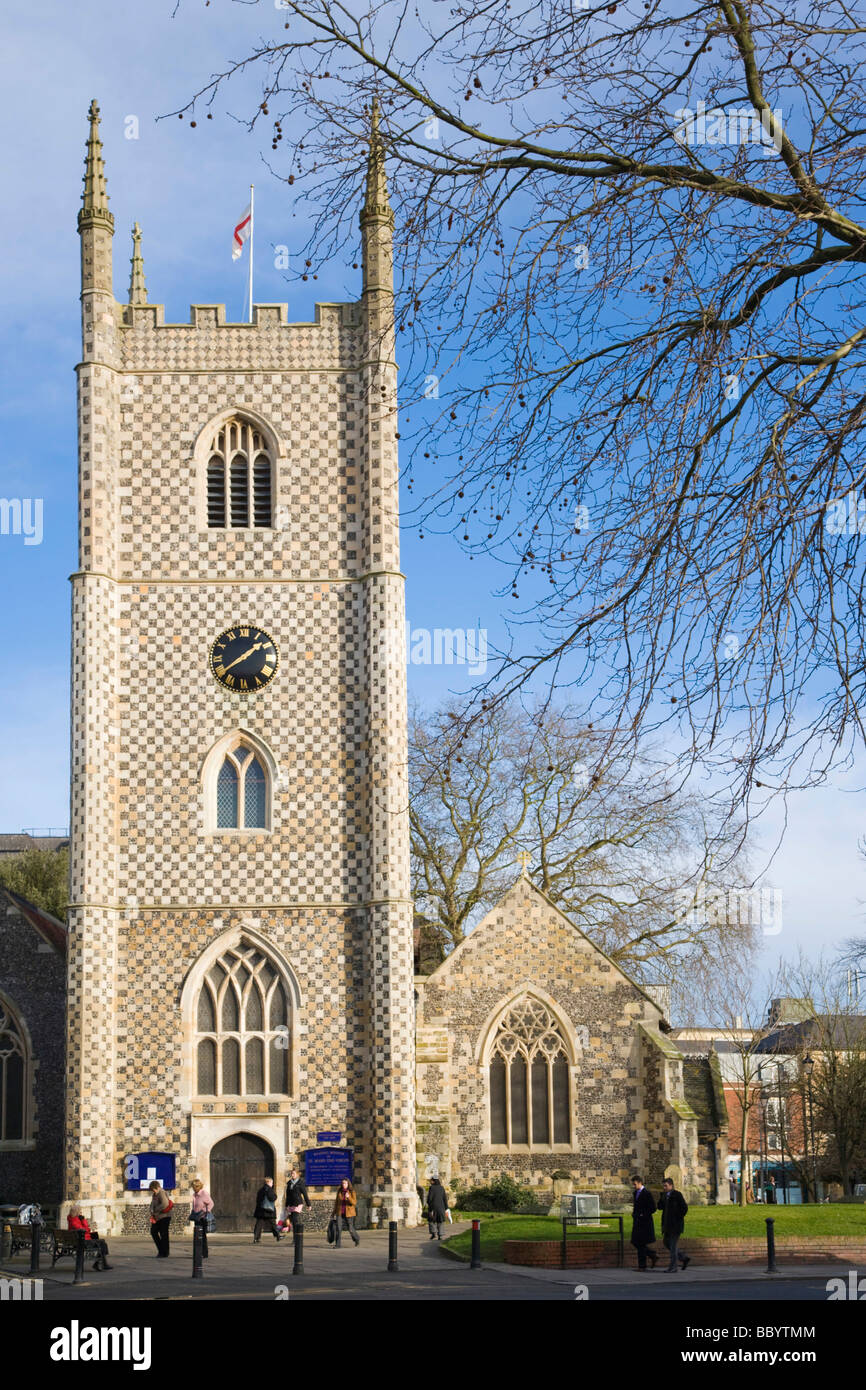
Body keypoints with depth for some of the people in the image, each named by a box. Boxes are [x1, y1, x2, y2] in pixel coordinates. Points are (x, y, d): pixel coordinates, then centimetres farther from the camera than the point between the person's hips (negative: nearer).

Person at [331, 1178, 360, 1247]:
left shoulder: (351, 1192, -6)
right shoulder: (339, 1191, 3)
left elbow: (354, 1203, -13)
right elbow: (336, 1202, 12)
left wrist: (348, 1197, -30)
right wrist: (334, 1212, 16)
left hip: (349, 1213, -2)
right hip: (340, 1213, 2)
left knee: (350, 1229, 3)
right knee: (338, 1228, -11)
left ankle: (357, 1239, 32)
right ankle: (337, 1244, -7)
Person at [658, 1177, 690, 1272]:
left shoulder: (677, 1195, -12)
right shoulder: (665, 1195, 12)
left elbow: (684, 1208, -17)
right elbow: (660, 1207, 5)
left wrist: (679, 1218, -11)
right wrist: (662, 1195, -4)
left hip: (676, 1225, -9)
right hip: (668, 1225, 9)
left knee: (673, 1245, -7)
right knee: (667, 1244, 12)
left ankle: (673, 1267, -1)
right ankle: (684, 1258, 23)